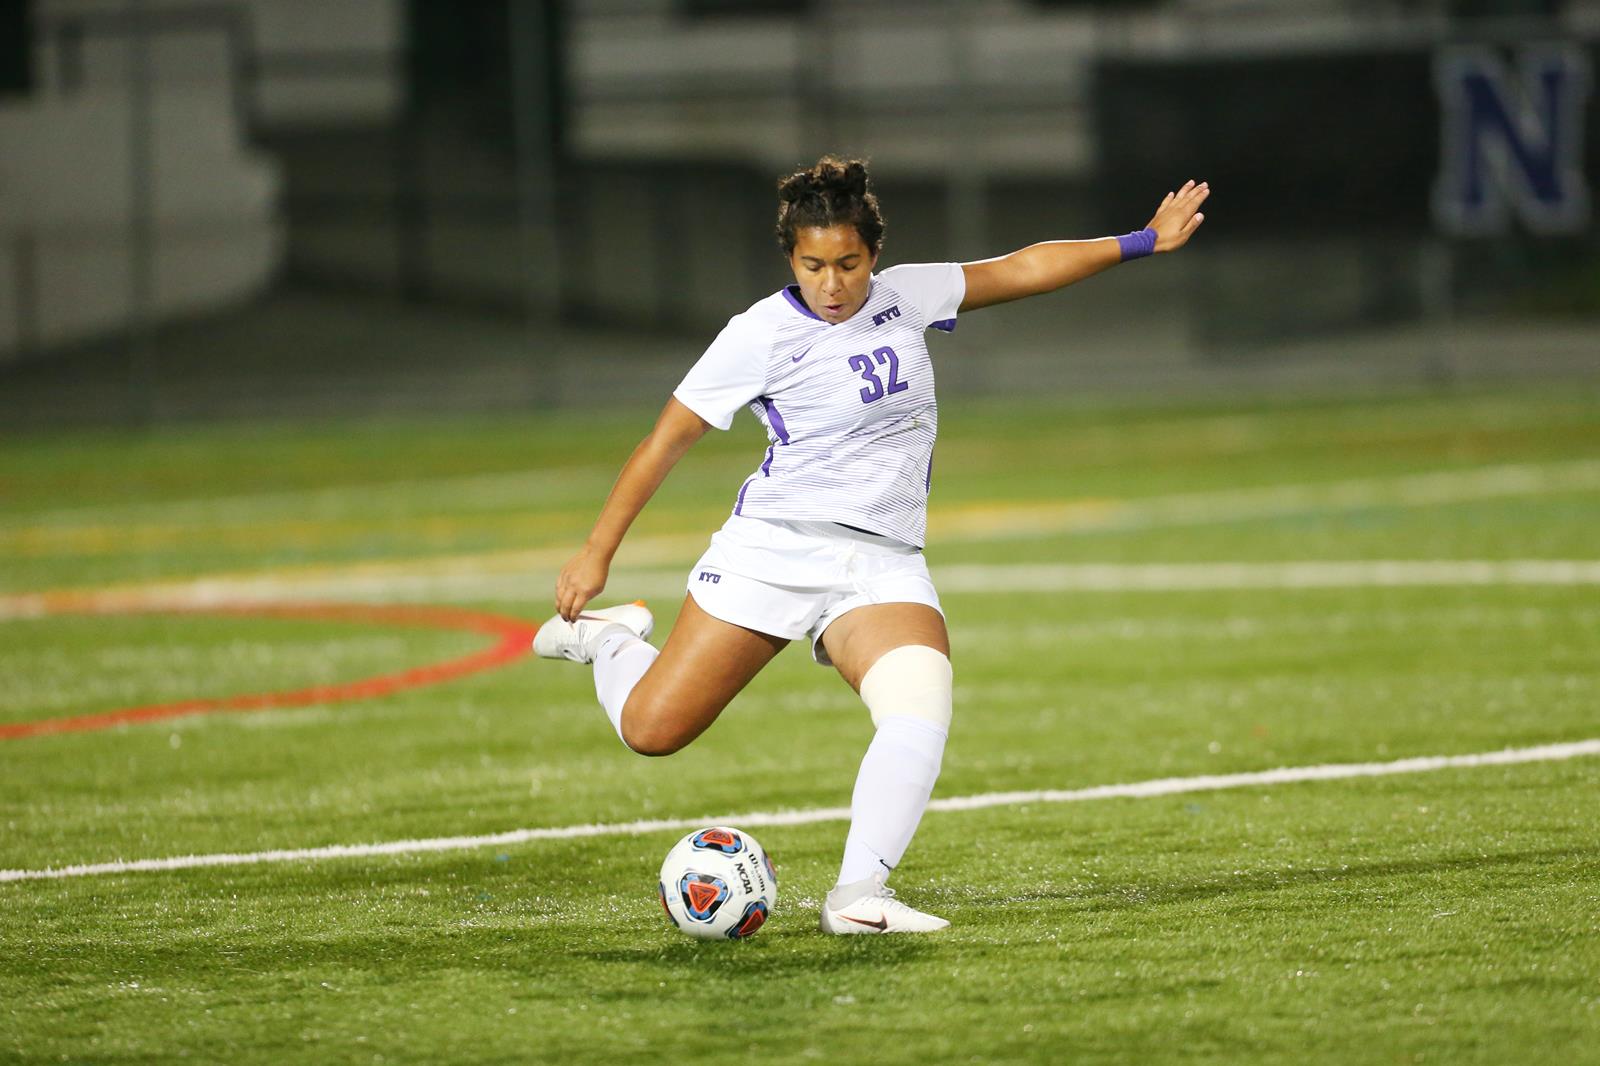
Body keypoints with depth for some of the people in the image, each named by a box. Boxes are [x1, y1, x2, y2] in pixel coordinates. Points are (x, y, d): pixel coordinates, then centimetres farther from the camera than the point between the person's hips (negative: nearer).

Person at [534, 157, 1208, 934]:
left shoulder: (906, 297, 6)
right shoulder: (760, 336, -7)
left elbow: (1021, 269, 18)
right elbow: (668, 439, -3)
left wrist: (1142, 243, 19)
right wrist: (597, 553, -5)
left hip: (884, 563, 3)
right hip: (774, 548, -3)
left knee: (921, 709, -26)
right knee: (652, 731, -4)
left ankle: (857, 896, -25)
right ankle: (610, 639, 29)